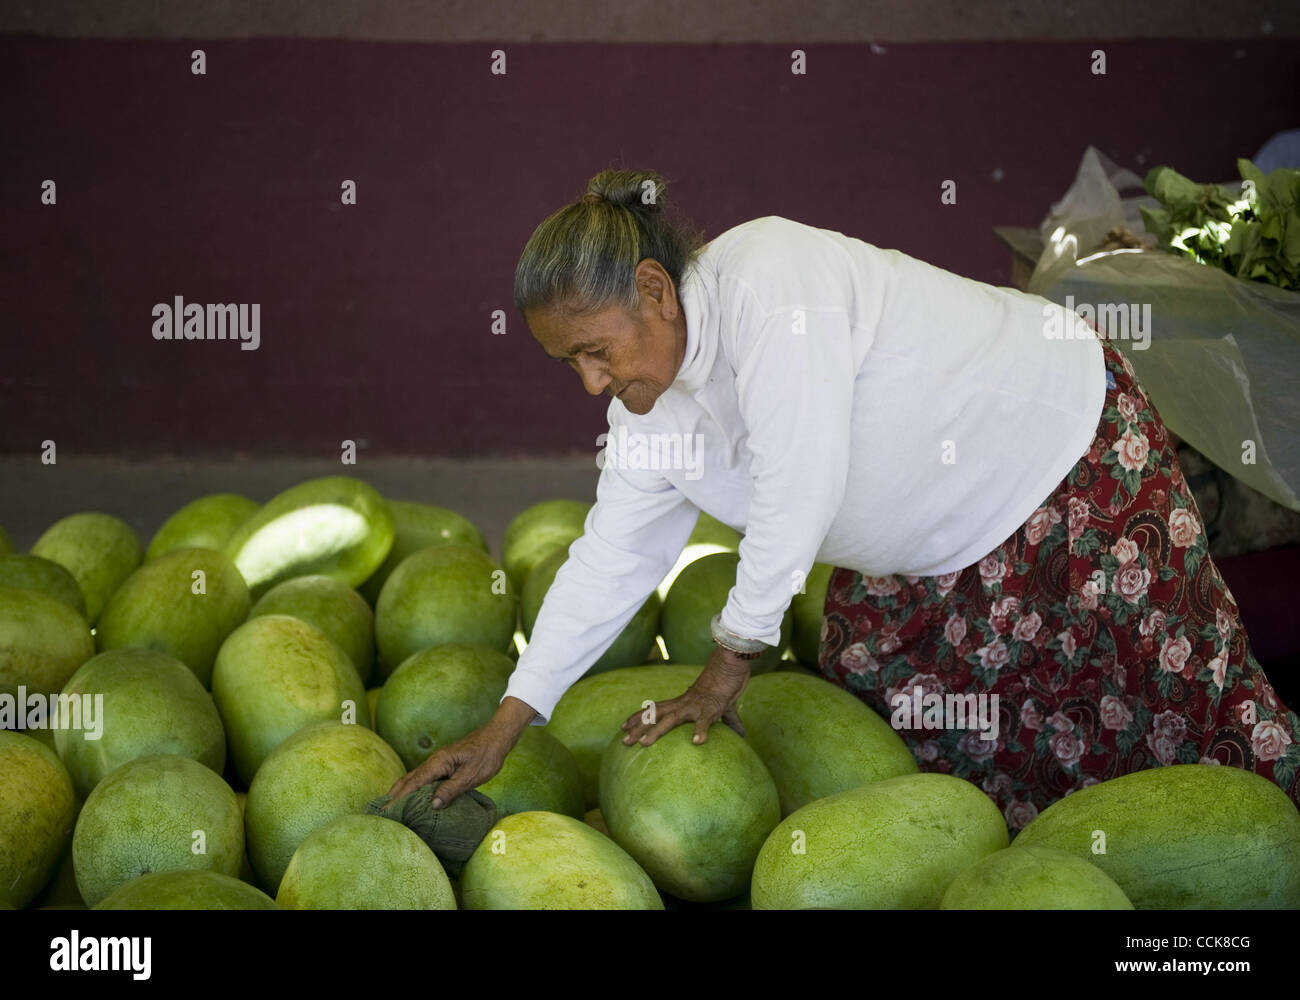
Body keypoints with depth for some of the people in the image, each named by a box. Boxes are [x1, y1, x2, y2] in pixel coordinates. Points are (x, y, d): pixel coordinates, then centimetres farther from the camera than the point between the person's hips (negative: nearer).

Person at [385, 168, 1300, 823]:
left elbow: (799, 493, -35)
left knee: (1151, 706, 4)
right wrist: (503, 731, -5)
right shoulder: (651, 397, -8)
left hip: (1066, 452, -8)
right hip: (933, 532, 8)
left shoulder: (765, 278, -35)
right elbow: (613, 556, -2)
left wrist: (730, 664, -23)